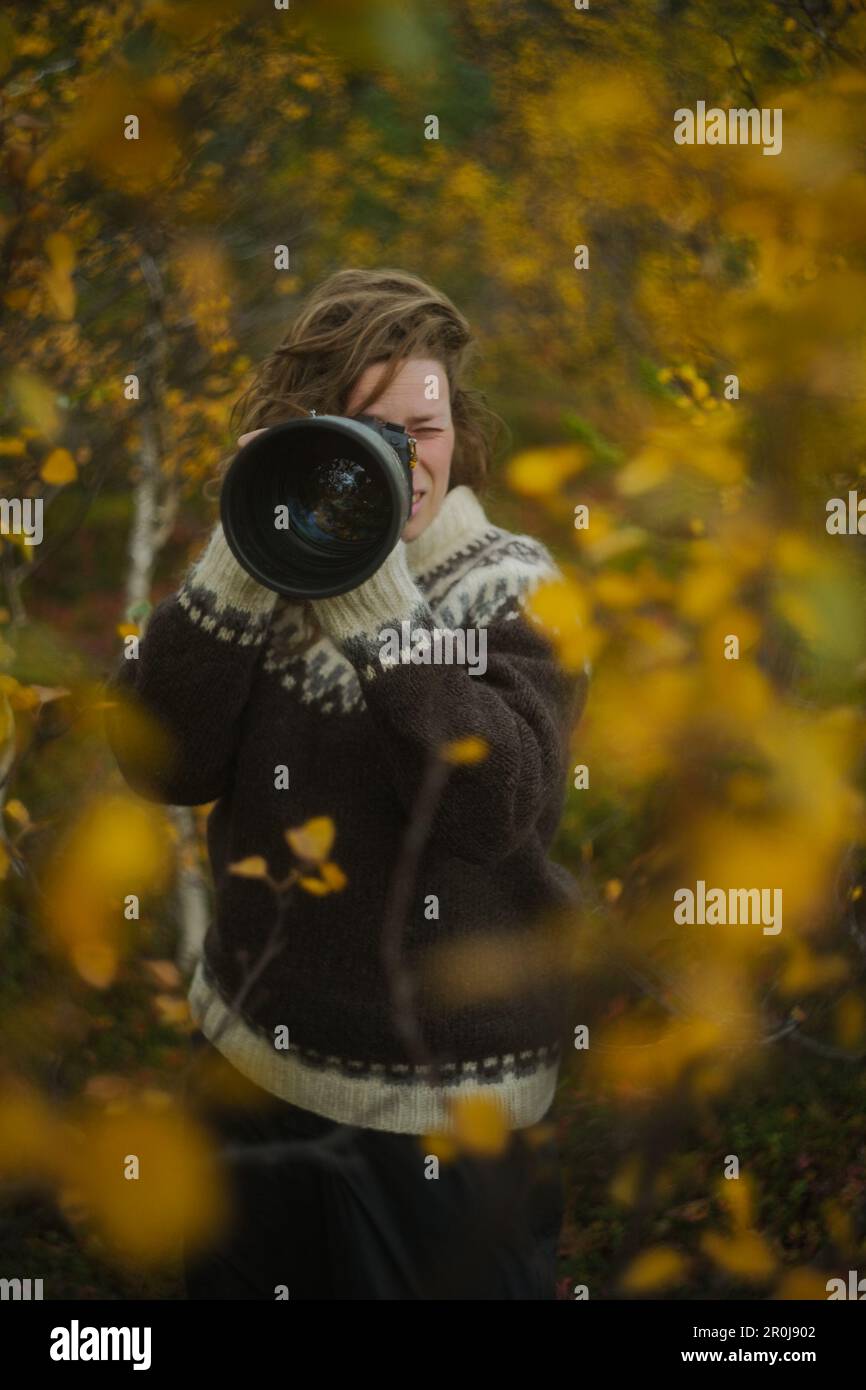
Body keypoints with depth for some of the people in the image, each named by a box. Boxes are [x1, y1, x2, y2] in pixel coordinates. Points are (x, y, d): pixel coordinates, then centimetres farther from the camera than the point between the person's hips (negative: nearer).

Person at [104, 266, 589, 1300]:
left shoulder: (510, 592, -9)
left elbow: (493, 808, -25)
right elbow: (160, 768, -10)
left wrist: (378, 607, -28)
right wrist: (236, 570, -19)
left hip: (450, 1099, -4)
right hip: (256, 1057, 4)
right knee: (241, 1282, 21)